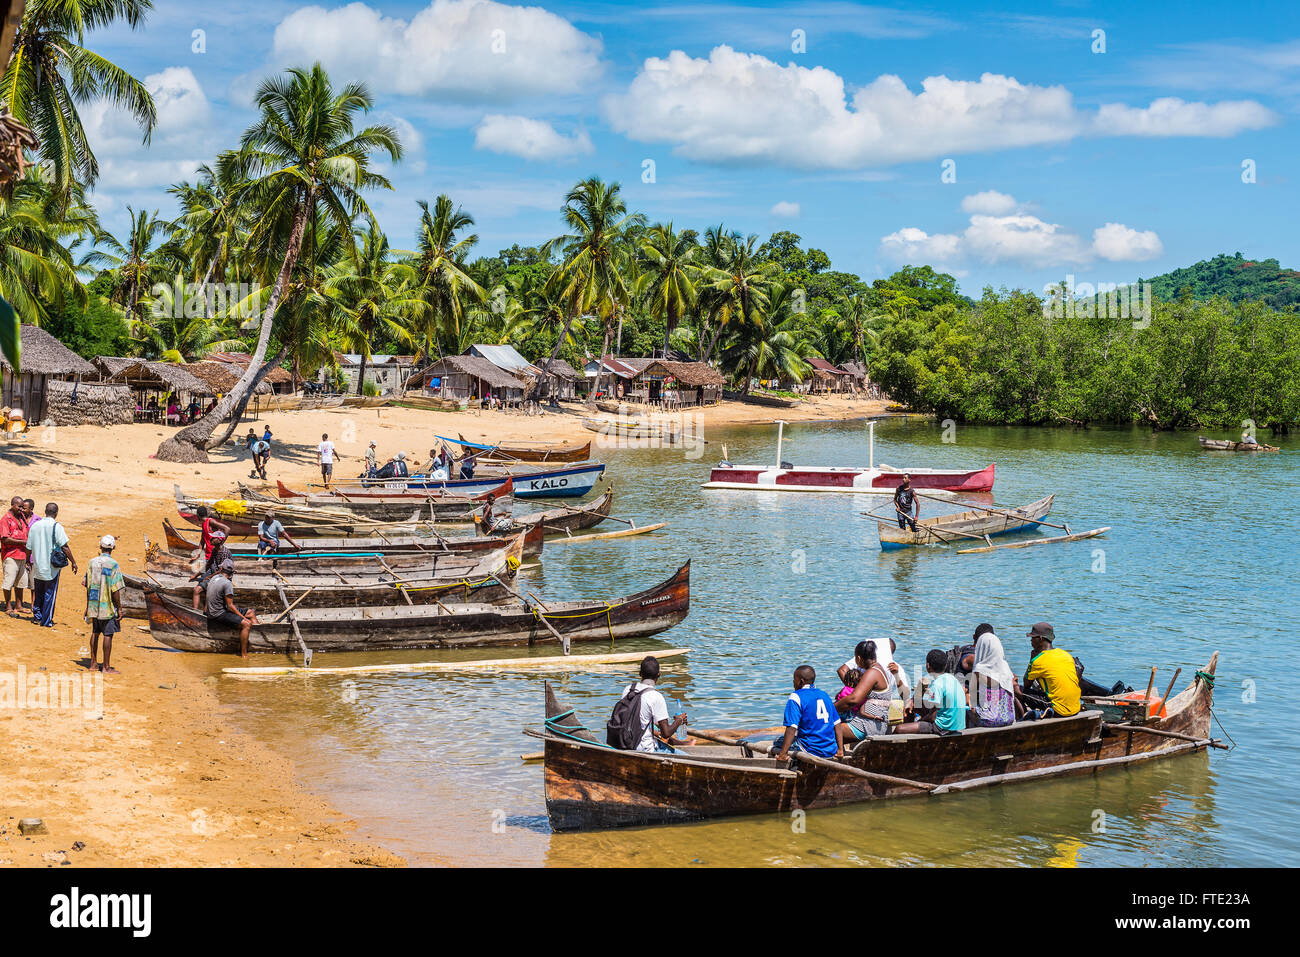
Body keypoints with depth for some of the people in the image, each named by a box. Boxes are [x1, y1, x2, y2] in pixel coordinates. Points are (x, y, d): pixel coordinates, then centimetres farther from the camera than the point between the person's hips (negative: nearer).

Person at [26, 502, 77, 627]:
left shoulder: (35, 526, 2)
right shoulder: (56, 527, -13)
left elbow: (29, 548, 8)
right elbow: (64, 547, -15)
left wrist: (28, 562, 22)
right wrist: (73, 562, -7)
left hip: (37, 565, 4)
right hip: (52, 567, -4)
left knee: (39, 592, 21)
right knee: (50, 593, 5)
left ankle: (37, 616, 24)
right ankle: (46, 621, 8)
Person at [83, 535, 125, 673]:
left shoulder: (92, 562, 2)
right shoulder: (113, 565, -15)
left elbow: (86, 584, 7)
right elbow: (115, 589, -17)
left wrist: (88, 605, 16)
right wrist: (119, 608, -9)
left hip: (93, 605, 6)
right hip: (108, 607, -6)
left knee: (95, 632, 16)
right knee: (108, 635, 0)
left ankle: (93, 663, 22)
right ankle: (106, 667, 3)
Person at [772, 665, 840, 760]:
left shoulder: (796, 697, -9)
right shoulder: (824, 695, 12)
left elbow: (791, 728, -18)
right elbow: (837, 723, 13)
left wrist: (783, 753, -18)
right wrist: (839, 749, 16)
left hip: (812, 750, -7)